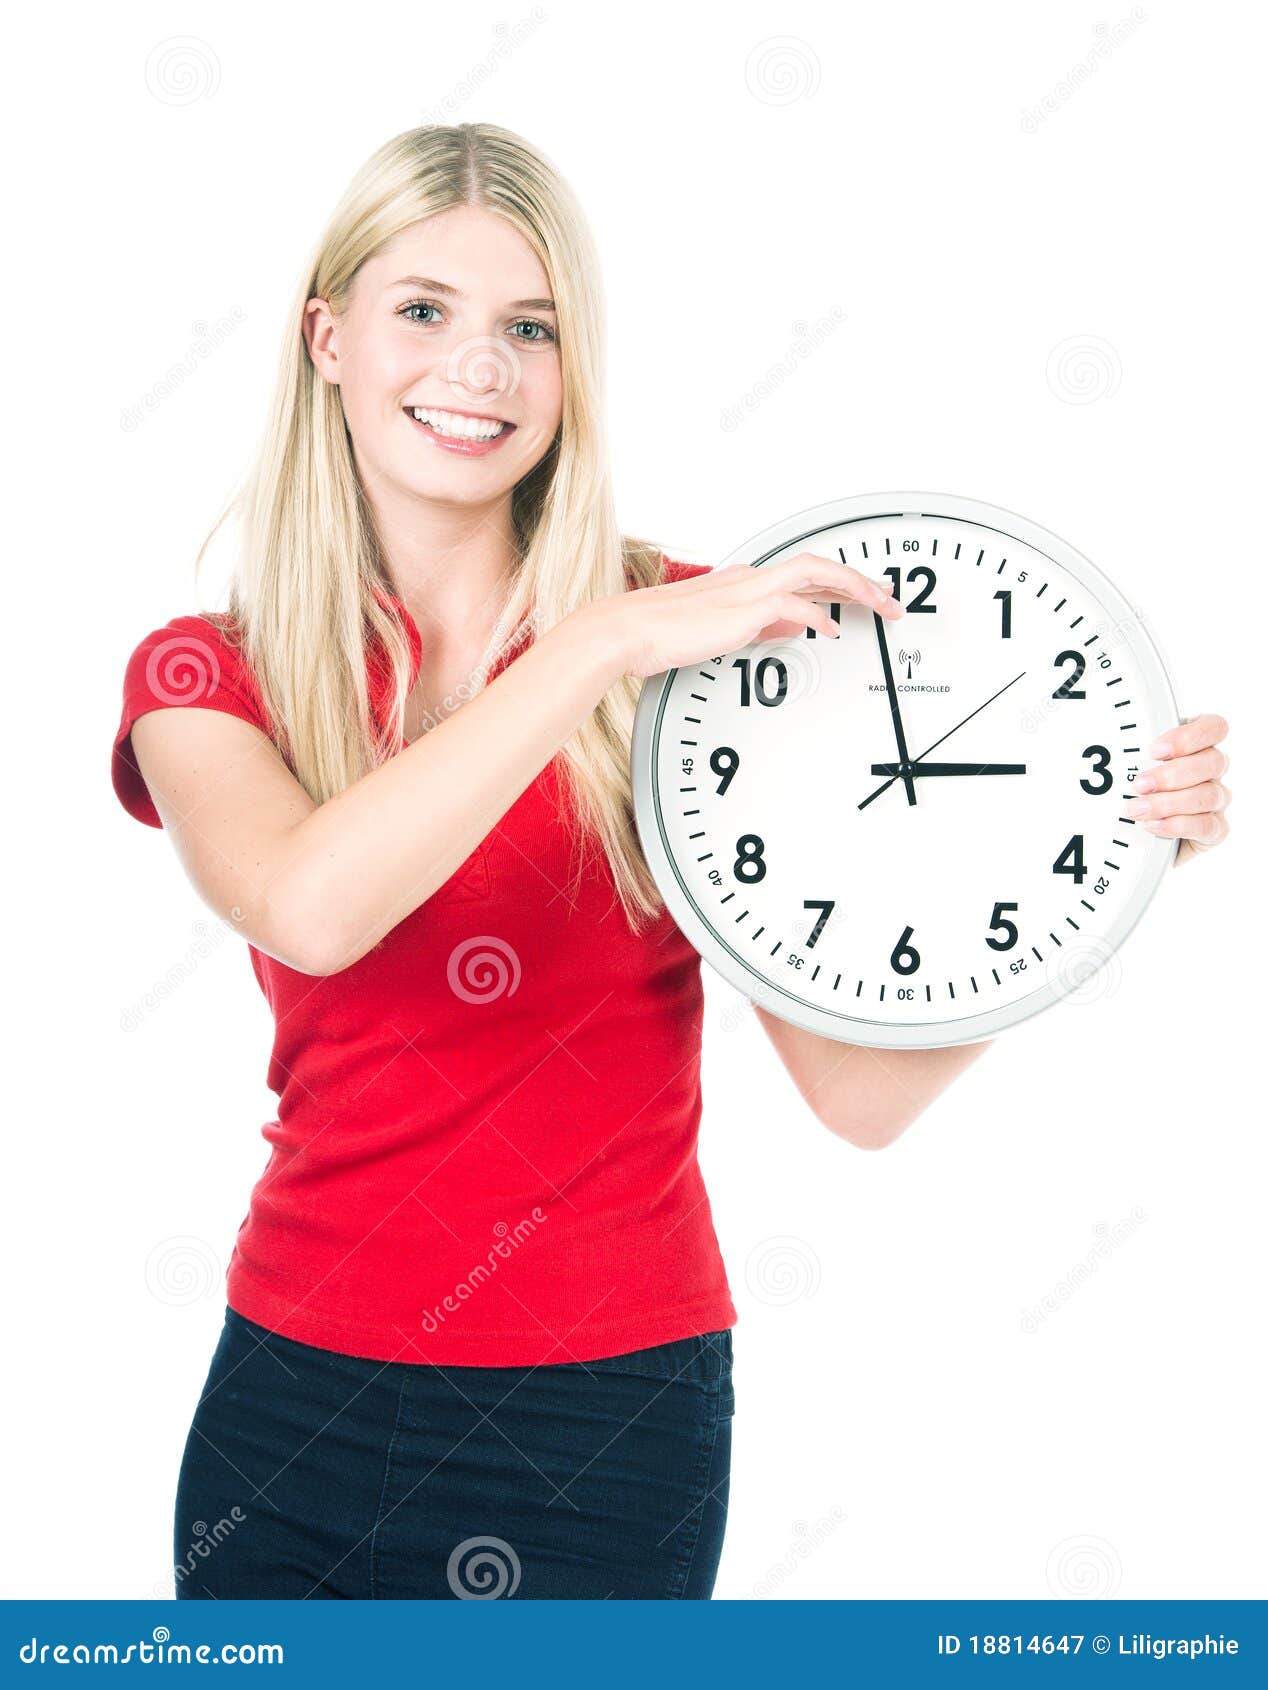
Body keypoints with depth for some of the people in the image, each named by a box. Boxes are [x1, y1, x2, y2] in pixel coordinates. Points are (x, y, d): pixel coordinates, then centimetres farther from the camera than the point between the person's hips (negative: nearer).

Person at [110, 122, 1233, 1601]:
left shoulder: (698, 638, -3)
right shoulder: (207, 674, -1)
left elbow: (859, 1090, -8)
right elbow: (310, 908, -26)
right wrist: (606, 646, -26)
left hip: (613, 1420, -1)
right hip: (304, 1395, 1)